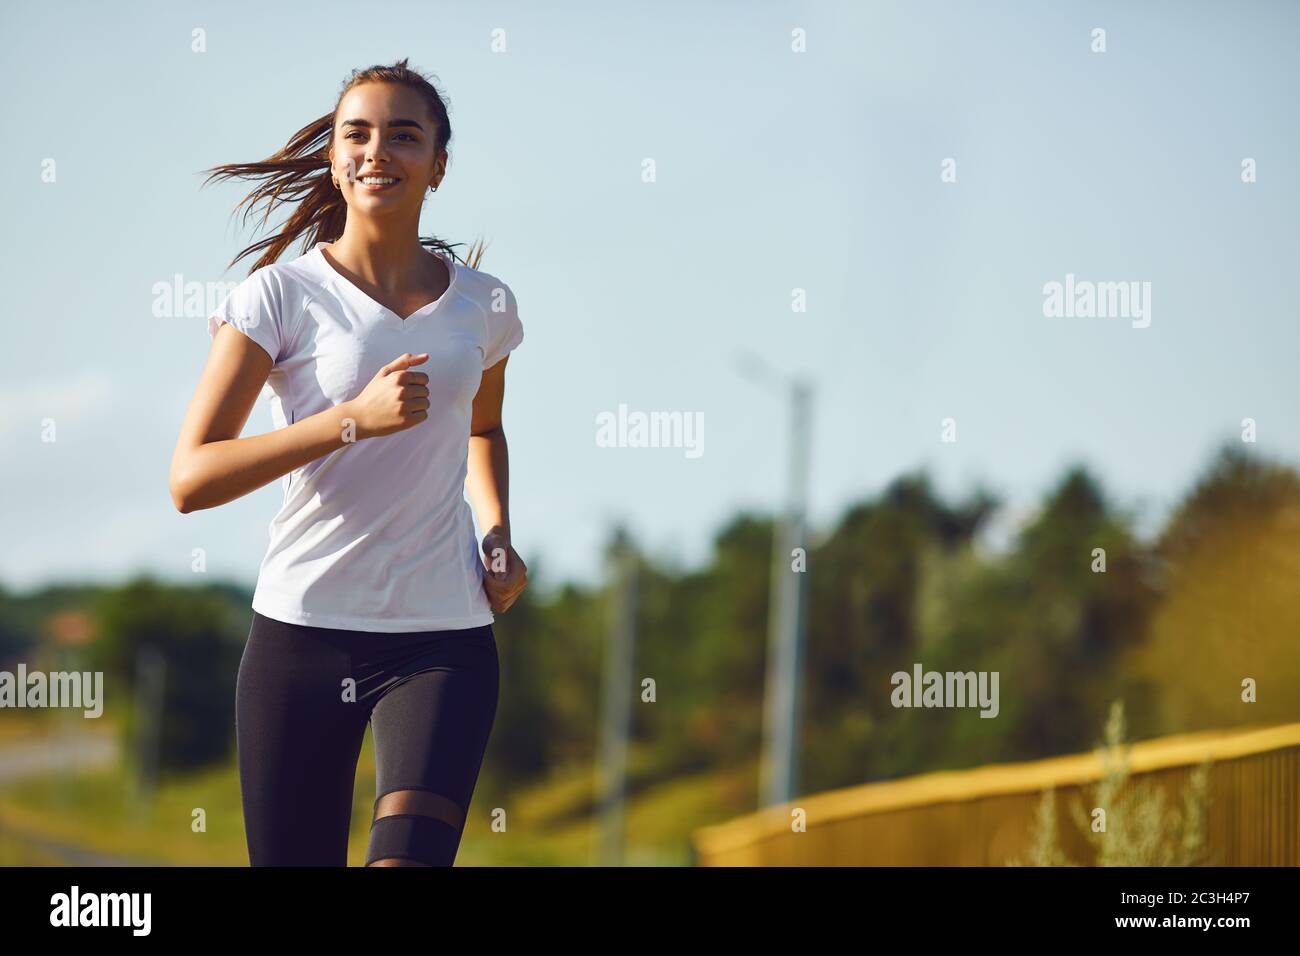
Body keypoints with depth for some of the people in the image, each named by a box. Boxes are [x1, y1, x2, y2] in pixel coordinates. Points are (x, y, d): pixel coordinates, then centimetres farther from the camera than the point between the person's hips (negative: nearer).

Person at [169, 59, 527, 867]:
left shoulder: (486, 307, 8)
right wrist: (353, 419, -19)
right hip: (301, 634, -1)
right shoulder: (282, 298, -4)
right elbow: (191, 480, -12)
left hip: (443, 640, 2)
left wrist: (499, 537, 11)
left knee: (410, 856, -20)